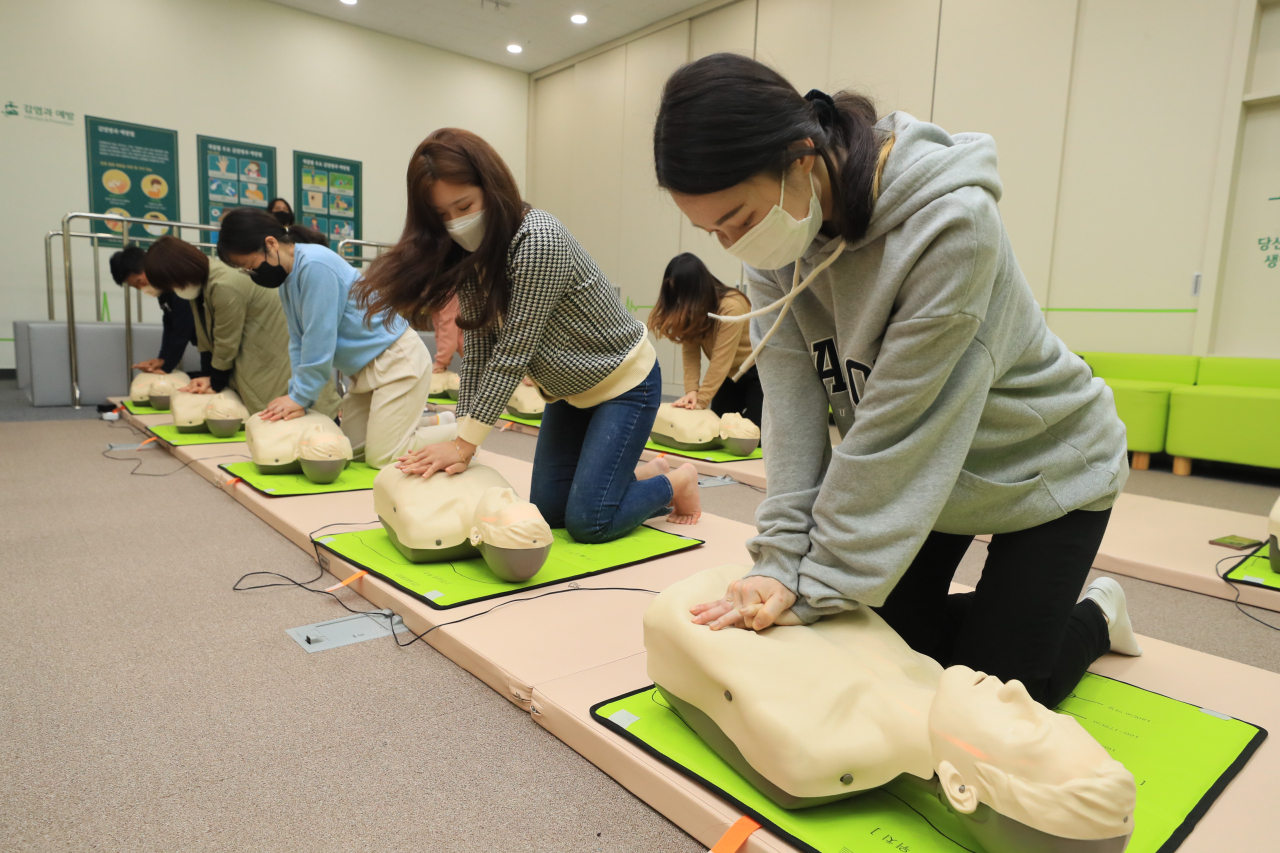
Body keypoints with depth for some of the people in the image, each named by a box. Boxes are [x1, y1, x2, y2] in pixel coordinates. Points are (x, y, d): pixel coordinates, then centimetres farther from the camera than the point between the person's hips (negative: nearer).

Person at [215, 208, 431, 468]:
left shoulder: (315, 265, -22)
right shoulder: (286, 280, 9)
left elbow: (319, 341, -21)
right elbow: (299, 341, 7)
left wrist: (300, 396, -13)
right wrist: (296, 395, -3)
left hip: (397, 360, -10)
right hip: (366, 369, 10)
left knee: (381, 459, -12)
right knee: (351, 450, 10)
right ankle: (429, 422, 24)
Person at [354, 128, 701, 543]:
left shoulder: (538, 239, -28)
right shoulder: (469, 254, -3)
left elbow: (514, 351, -28)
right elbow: (478, 350, -6)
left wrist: (465, 442, -26)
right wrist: (462, 438, -14)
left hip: (624, 381, -8)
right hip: (568, 389, 8)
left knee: (587, 523, -12)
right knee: (547, 510, 7)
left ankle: (677, 483, 13)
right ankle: (648, 477, 25)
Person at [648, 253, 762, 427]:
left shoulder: (731, 307, -28)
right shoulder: (690, 310, -7)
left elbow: (721, 360, -29)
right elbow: (690, 352, -15)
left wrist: (701, 401, -28)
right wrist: (691, 390, -29)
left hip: (756, 373, -6)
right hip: (729, 376, 6)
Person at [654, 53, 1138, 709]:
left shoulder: (950, 221, -33)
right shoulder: (774, 233, -15)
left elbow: (896, 426, -30)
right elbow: (792, 396, -18)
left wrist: (816, 585, -23)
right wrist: (781, 559, -23)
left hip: (1044, 468, -5)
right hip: (915, 472, 5)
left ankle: (1096, 617, 29)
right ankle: (1001, 607, 35)